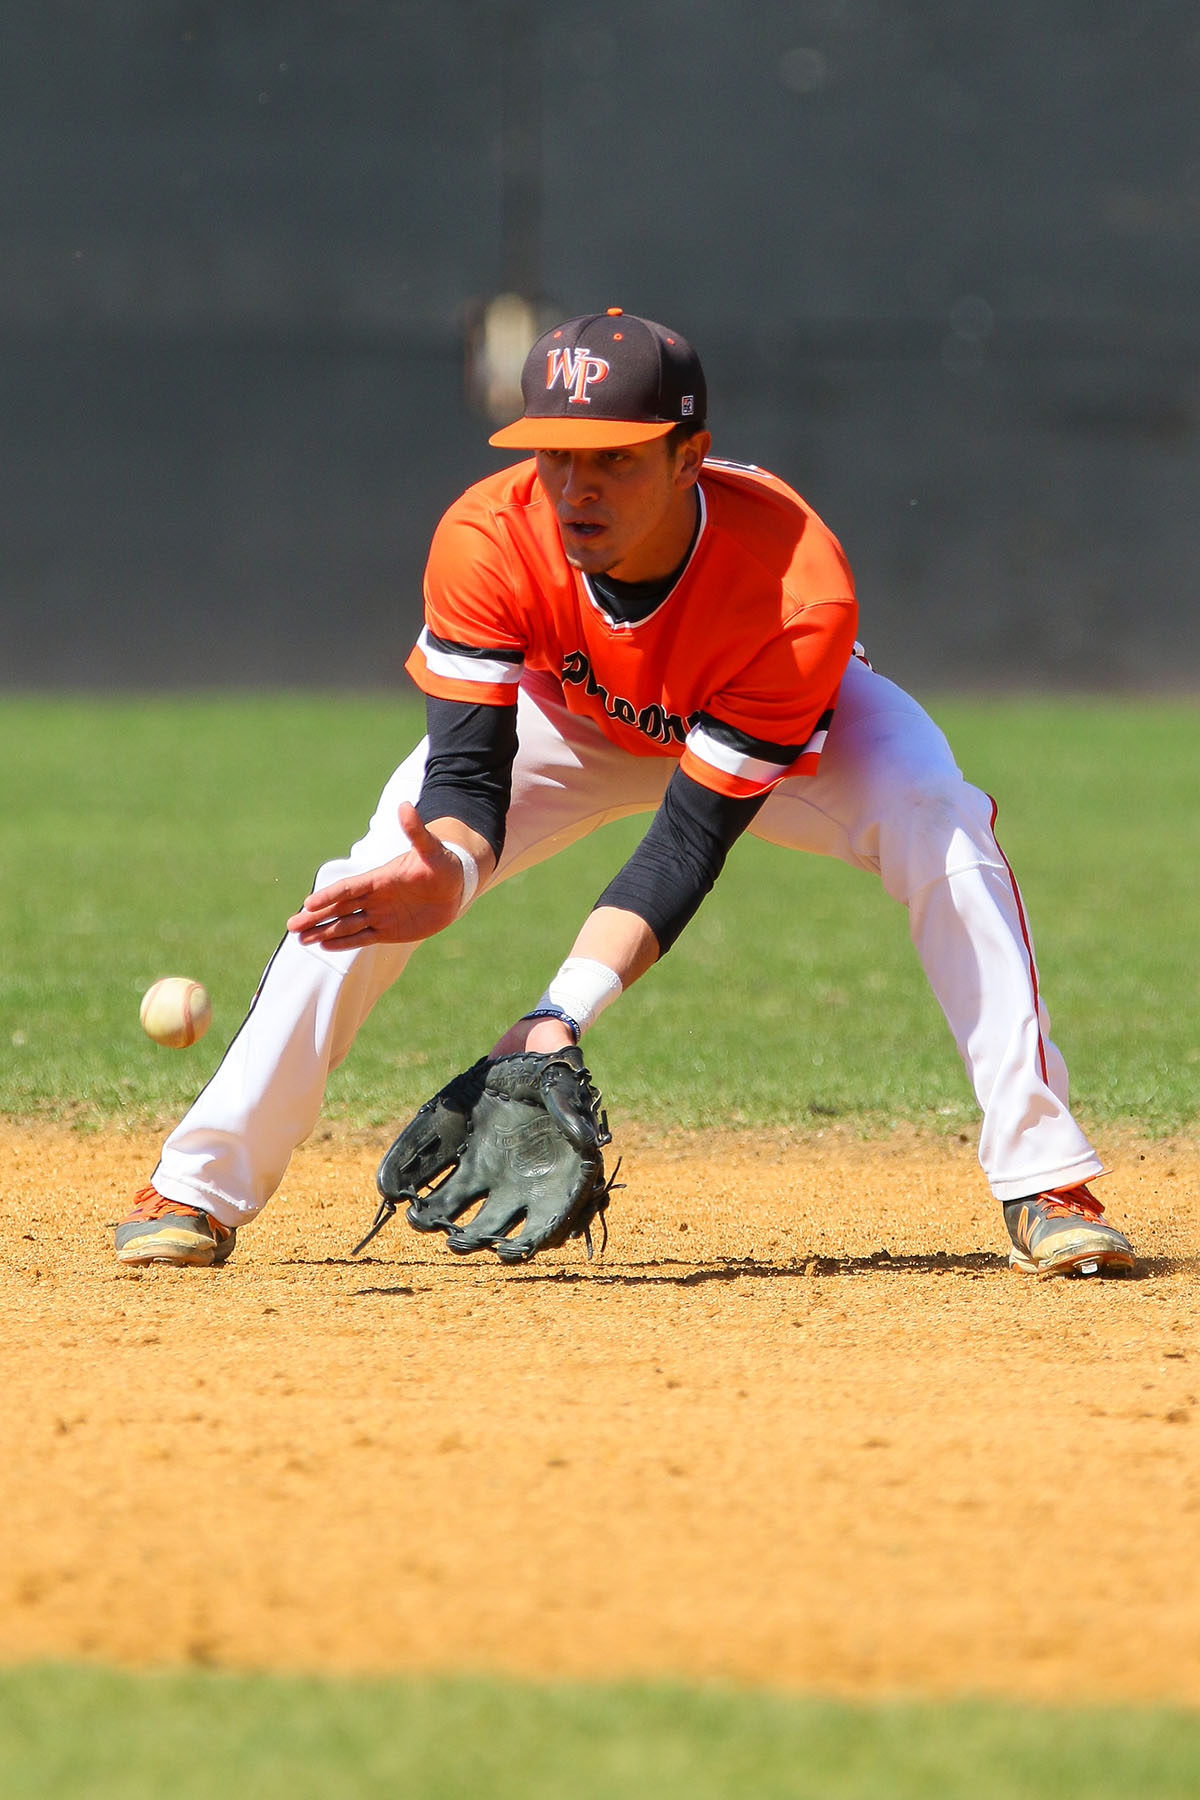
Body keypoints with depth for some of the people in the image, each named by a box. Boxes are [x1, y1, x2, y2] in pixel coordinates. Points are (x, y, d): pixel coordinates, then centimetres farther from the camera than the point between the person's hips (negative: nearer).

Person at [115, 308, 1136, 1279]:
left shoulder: (800, 595, -41)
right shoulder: (489, 540, -36)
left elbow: (692, 842, -38)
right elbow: (467, 772, -35)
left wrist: (563, 1013, -50)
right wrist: (453, 867, -60)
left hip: (786, 720, -2)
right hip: (569, 716, 2)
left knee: (944, 836, -29)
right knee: (380, 883, -19)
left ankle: (1045, 1183, -21)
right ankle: (200, 1189, -9)